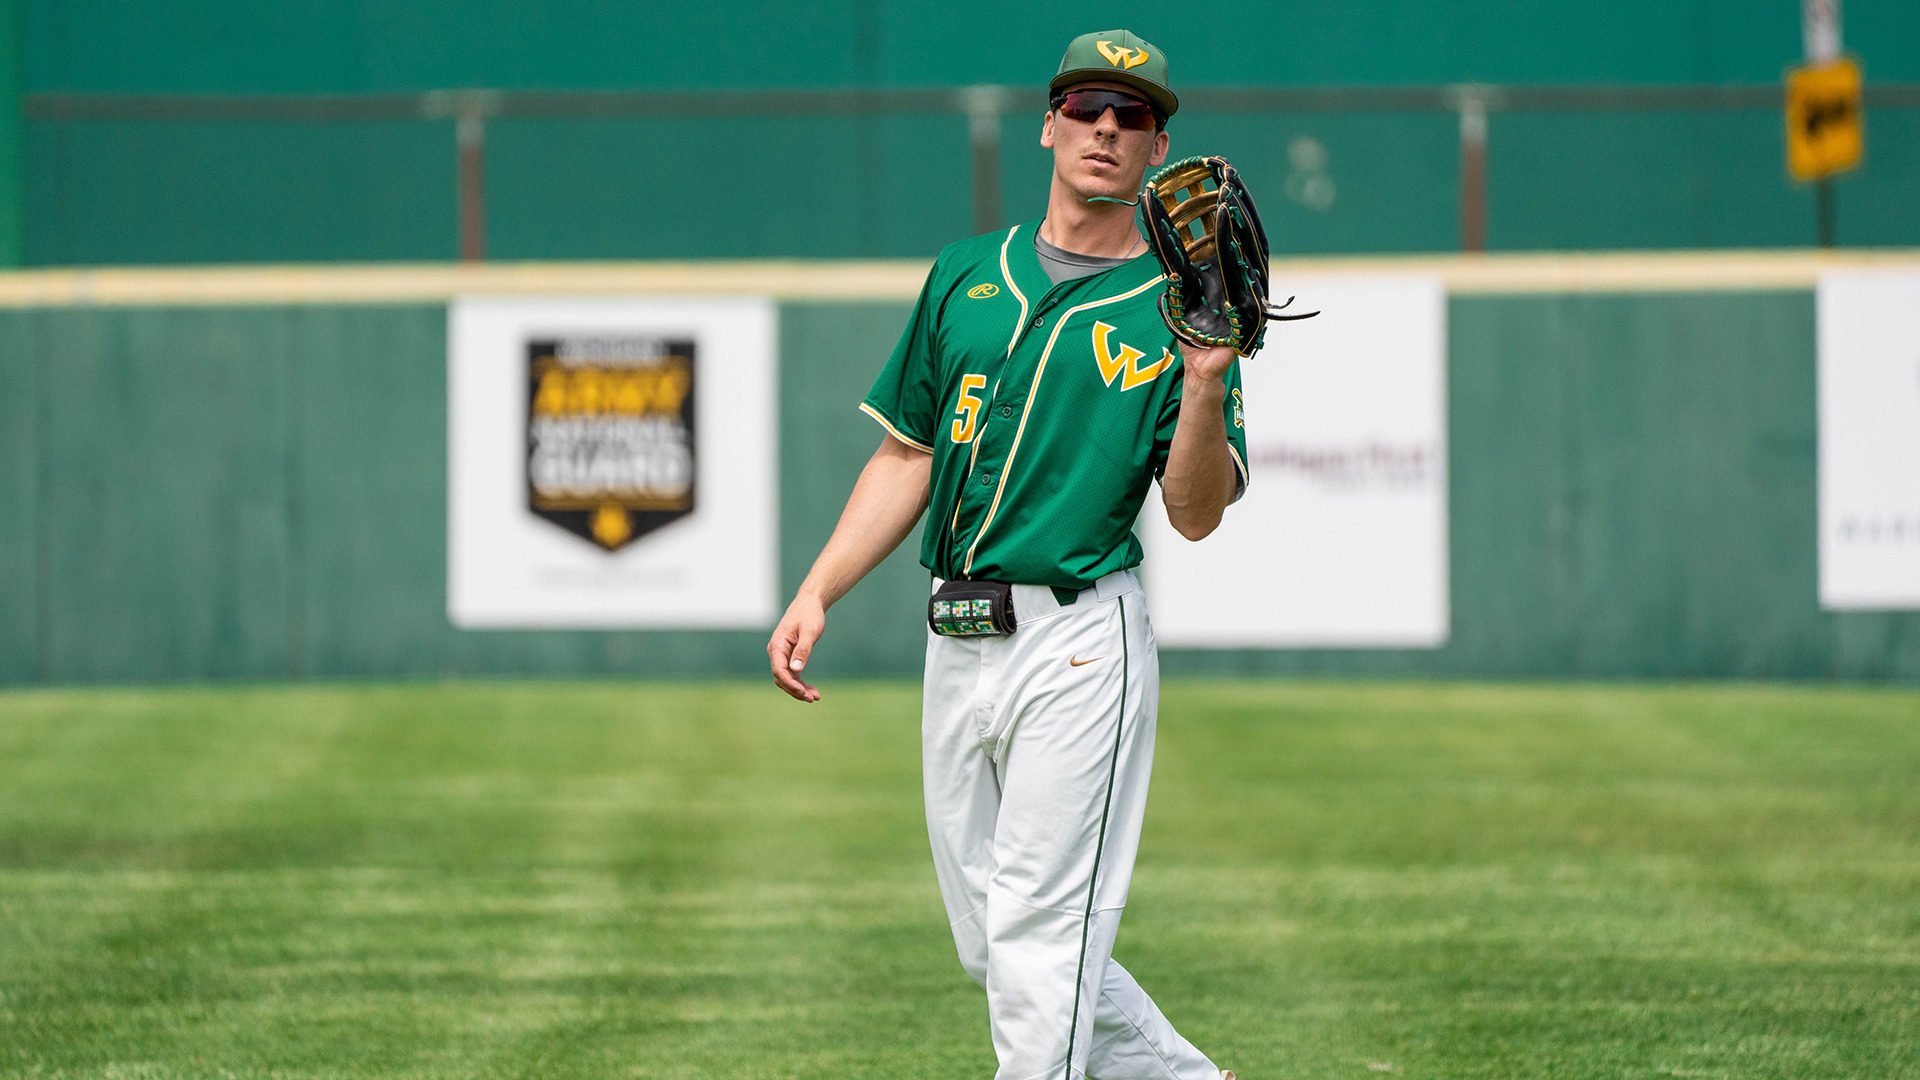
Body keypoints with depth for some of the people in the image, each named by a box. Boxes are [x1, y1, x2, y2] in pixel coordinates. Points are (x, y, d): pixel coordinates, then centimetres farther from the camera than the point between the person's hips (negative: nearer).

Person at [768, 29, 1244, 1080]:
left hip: (1078, 646, -6)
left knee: (1039, 941, -10)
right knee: (994, 945, 10)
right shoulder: (967, 275, 14)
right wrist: (816, 592, 7)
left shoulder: (1173, 309, 0)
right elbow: (908, 454, 16)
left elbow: (1196, 513, -6)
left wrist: (1205, 384, -22)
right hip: (956, 644, 6)